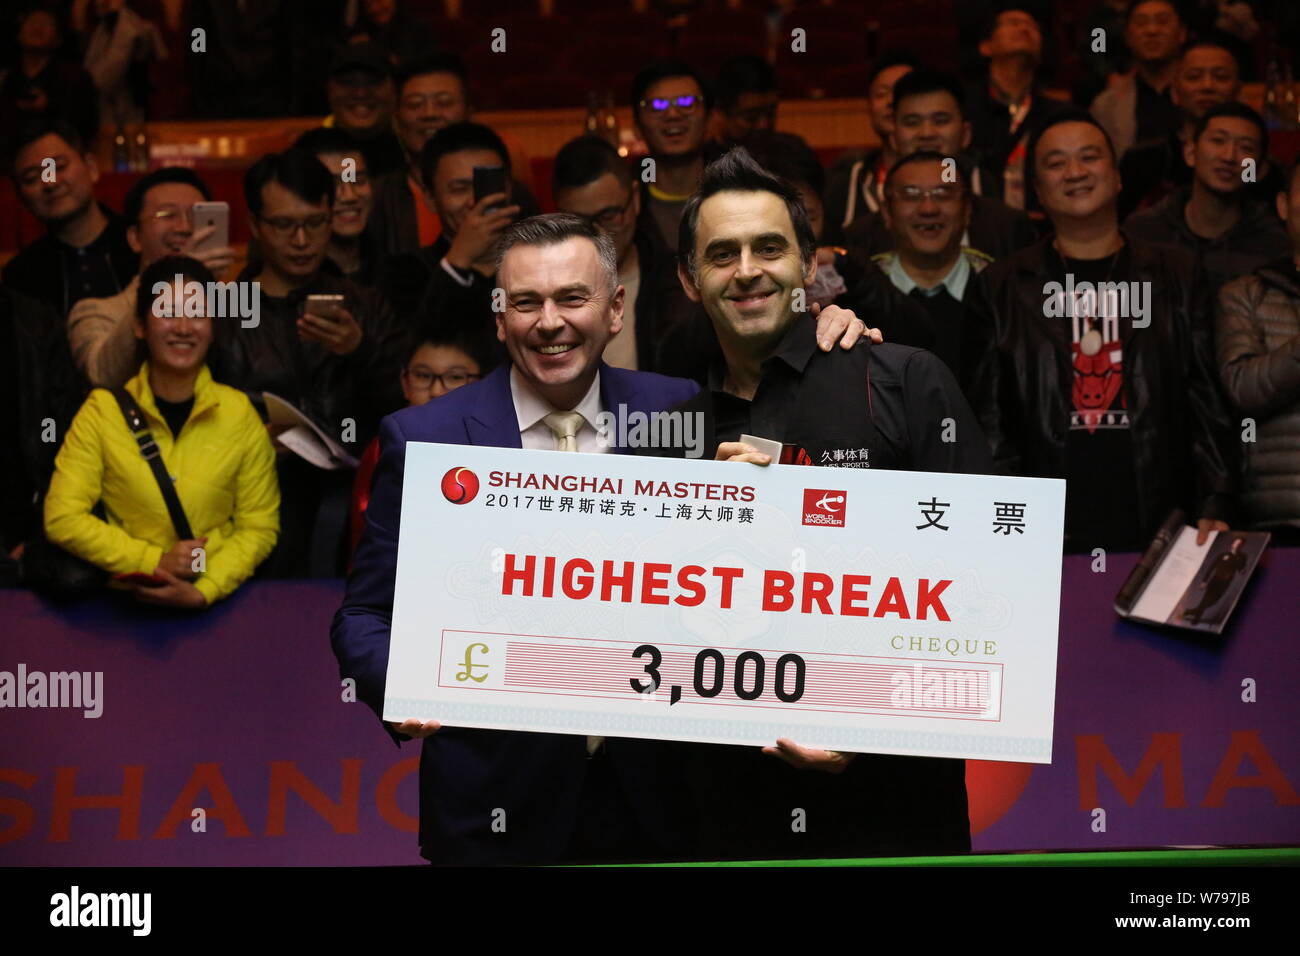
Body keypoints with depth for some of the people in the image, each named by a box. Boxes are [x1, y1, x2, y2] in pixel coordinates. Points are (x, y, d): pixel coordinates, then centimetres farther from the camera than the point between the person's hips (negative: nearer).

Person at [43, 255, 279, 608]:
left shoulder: (241, 413, 2)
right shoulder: (103, 409, 1)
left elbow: (258, 526, 4)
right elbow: (63, 518, -1)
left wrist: (203, 591, -11)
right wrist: (154, 561, -10)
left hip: (216, 602, 0)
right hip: (125, 598, 1)